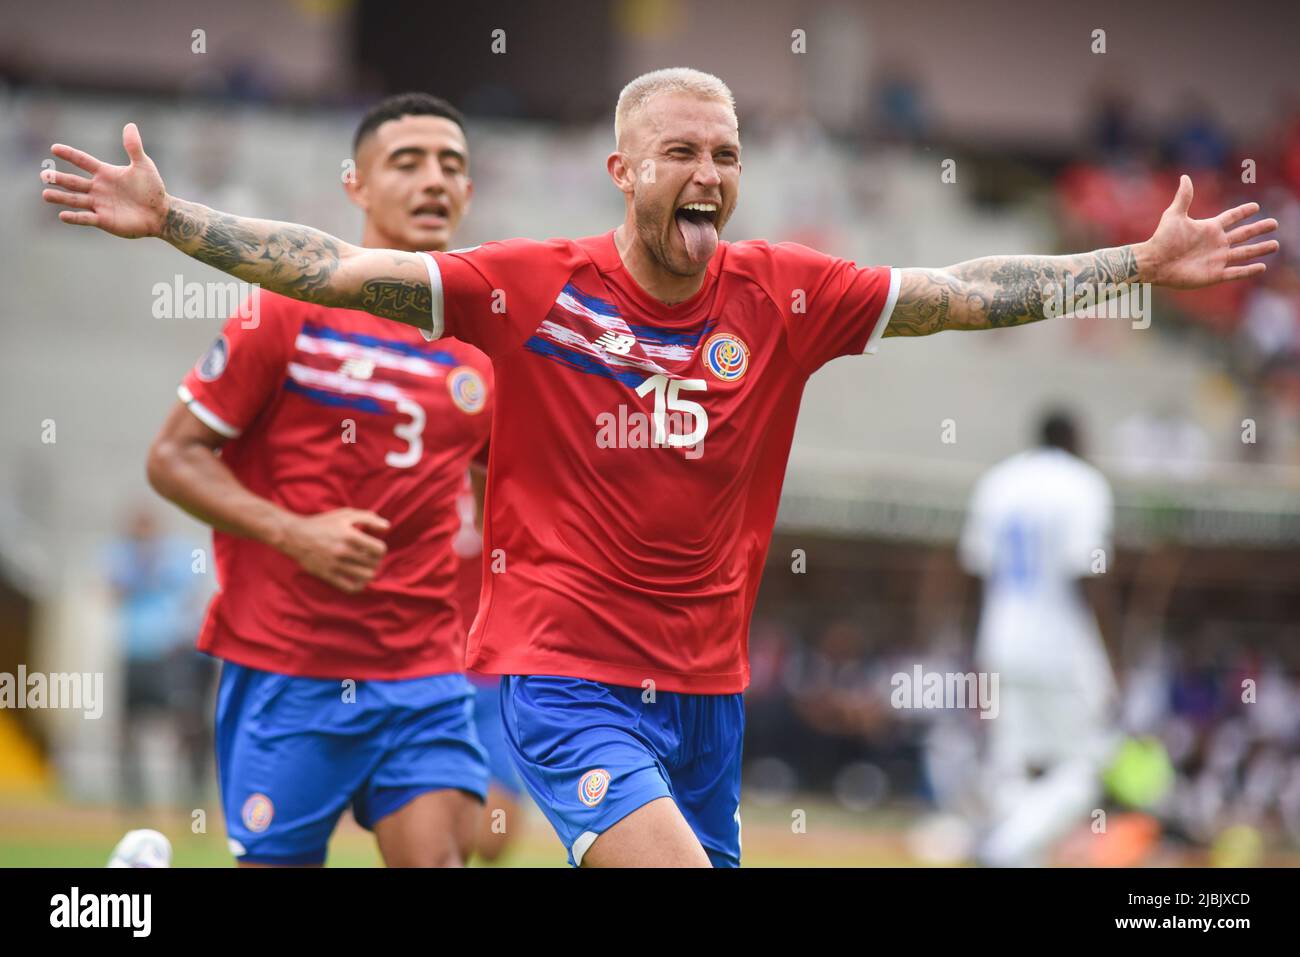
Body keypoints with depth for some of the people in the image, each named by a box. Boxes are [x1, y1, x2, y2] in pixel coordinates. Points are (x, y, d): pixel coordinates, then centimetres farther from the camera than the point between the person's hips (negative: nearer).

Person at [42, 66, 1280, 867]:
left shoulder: (782, 295, 1)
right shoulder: (533, 286, -6)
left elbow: (963, 292, 4)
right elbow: (340, 268, -8)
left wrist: (1144, 264, -1)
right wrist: (171, 222, -15)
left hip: (705, 684, 4)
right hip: (562, 671, -4)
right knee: (672, 865, -24)